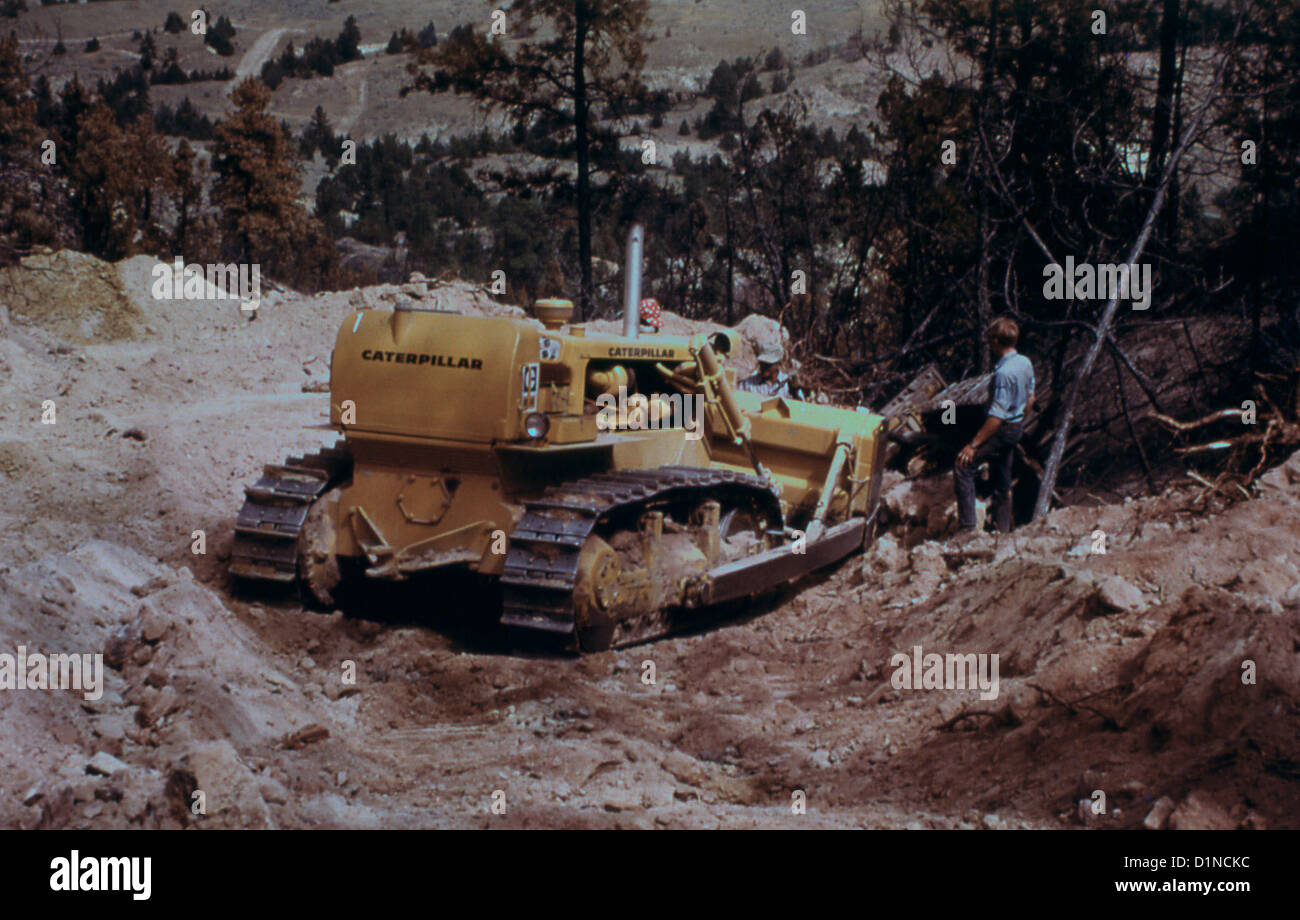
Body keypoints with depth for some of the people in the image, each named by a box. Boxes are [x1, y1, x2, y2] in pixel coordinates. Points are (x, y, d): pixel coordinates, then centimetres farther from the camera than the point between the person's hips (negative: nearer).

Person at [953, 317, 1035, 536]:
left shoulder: (1004, 373, -27)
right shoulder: (1025, 363, 1)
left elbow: (996, 417, -27)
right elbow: (1029, 397, 15)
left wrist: (973, 445, -23)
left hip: (1002, 430, -9)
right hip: (1017, 426, 9)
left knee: (963, 467, -6)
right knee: (1002, 479, 18)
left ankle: (966, 527, -9)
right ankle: (1003, 529, 27)